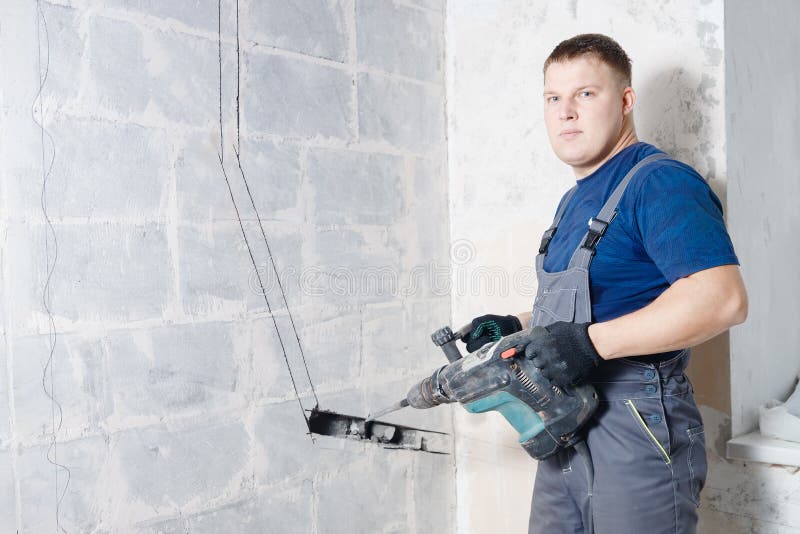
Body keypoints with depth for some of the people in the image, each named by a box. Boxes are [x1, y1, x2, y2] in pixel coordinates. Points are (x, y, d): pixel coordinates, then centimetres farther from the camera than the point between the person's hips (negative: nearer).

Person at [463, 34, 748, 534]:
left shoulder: (659, 182, -14)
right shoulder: (575, 201, 16)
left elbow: (723, 298, -26)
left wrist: (592, 341, -29)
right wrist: (517, 326, 9)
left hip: (637, 436, -9)